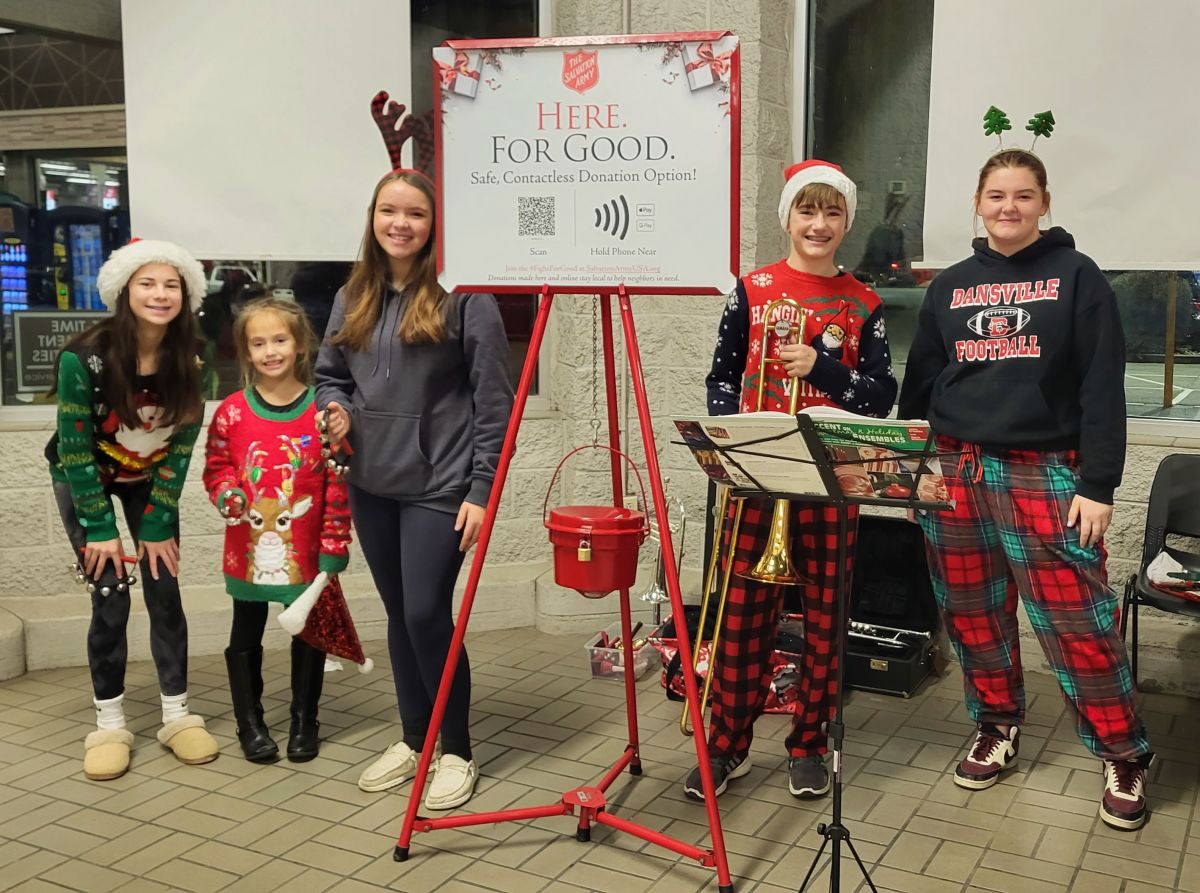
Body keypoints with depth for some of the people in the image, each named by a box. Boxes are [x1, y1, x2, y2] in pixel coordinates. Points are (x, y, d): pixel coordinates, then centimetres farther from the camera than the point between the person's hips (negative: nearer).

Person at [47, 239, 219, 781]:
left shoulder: (190, 364, -19)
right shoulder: (84, 358, -28)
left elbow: (180, 447, -12)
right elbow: (75, 448, -20)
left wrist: (156, 524, -12)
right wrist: (99, 528, -18)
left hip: (151, 479, 3)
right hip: (84, 480, -2)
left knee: (164, 591, -2)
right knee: (110, 597, -7)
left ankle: (177, 715, 8)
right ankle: (109, 725, 6)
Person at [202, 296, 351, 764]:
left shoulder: (323, 410, -7)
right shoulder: (231, 412, -5)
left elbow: (338, 483, -5)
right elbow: (215, 467, 7)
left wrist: (334, 545, -7)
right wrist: (227, 495, -15)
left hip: (306, 551, -1)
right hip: (248, 549, 1)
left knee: (308, 636, 12)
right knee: (246, 639, 13)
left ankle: (304, 722, 29)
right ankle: (250, 723, 29)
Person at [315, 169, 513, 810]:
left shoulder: (463, 296, -9)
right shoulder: (352, 299, 10)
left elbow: (494, 400, -10)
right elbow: (328, 374, 20)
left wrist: (482, 489, -13)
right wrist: (337, 409, -3)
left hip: (439, 485, -6)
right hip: (371, 485, 6)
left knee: (427, 614, -6)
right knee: (398, 615, 14)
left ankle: (456, 752, 13)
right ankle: (413, 739, 30)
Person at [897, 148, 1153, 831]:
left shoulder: (1076, 277, 1)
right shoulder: (951, 285, 13)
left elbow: (1103, 388, -4)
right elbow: (921, 384, 15)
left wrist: (1099, 486, -10)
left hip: (1046, 474, -4)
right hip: (955, 473, 4)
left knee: (1077, 622, -5)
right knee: (973, 616, 10)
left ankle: (1125, 757, 13)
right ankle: (998, 728, 29)